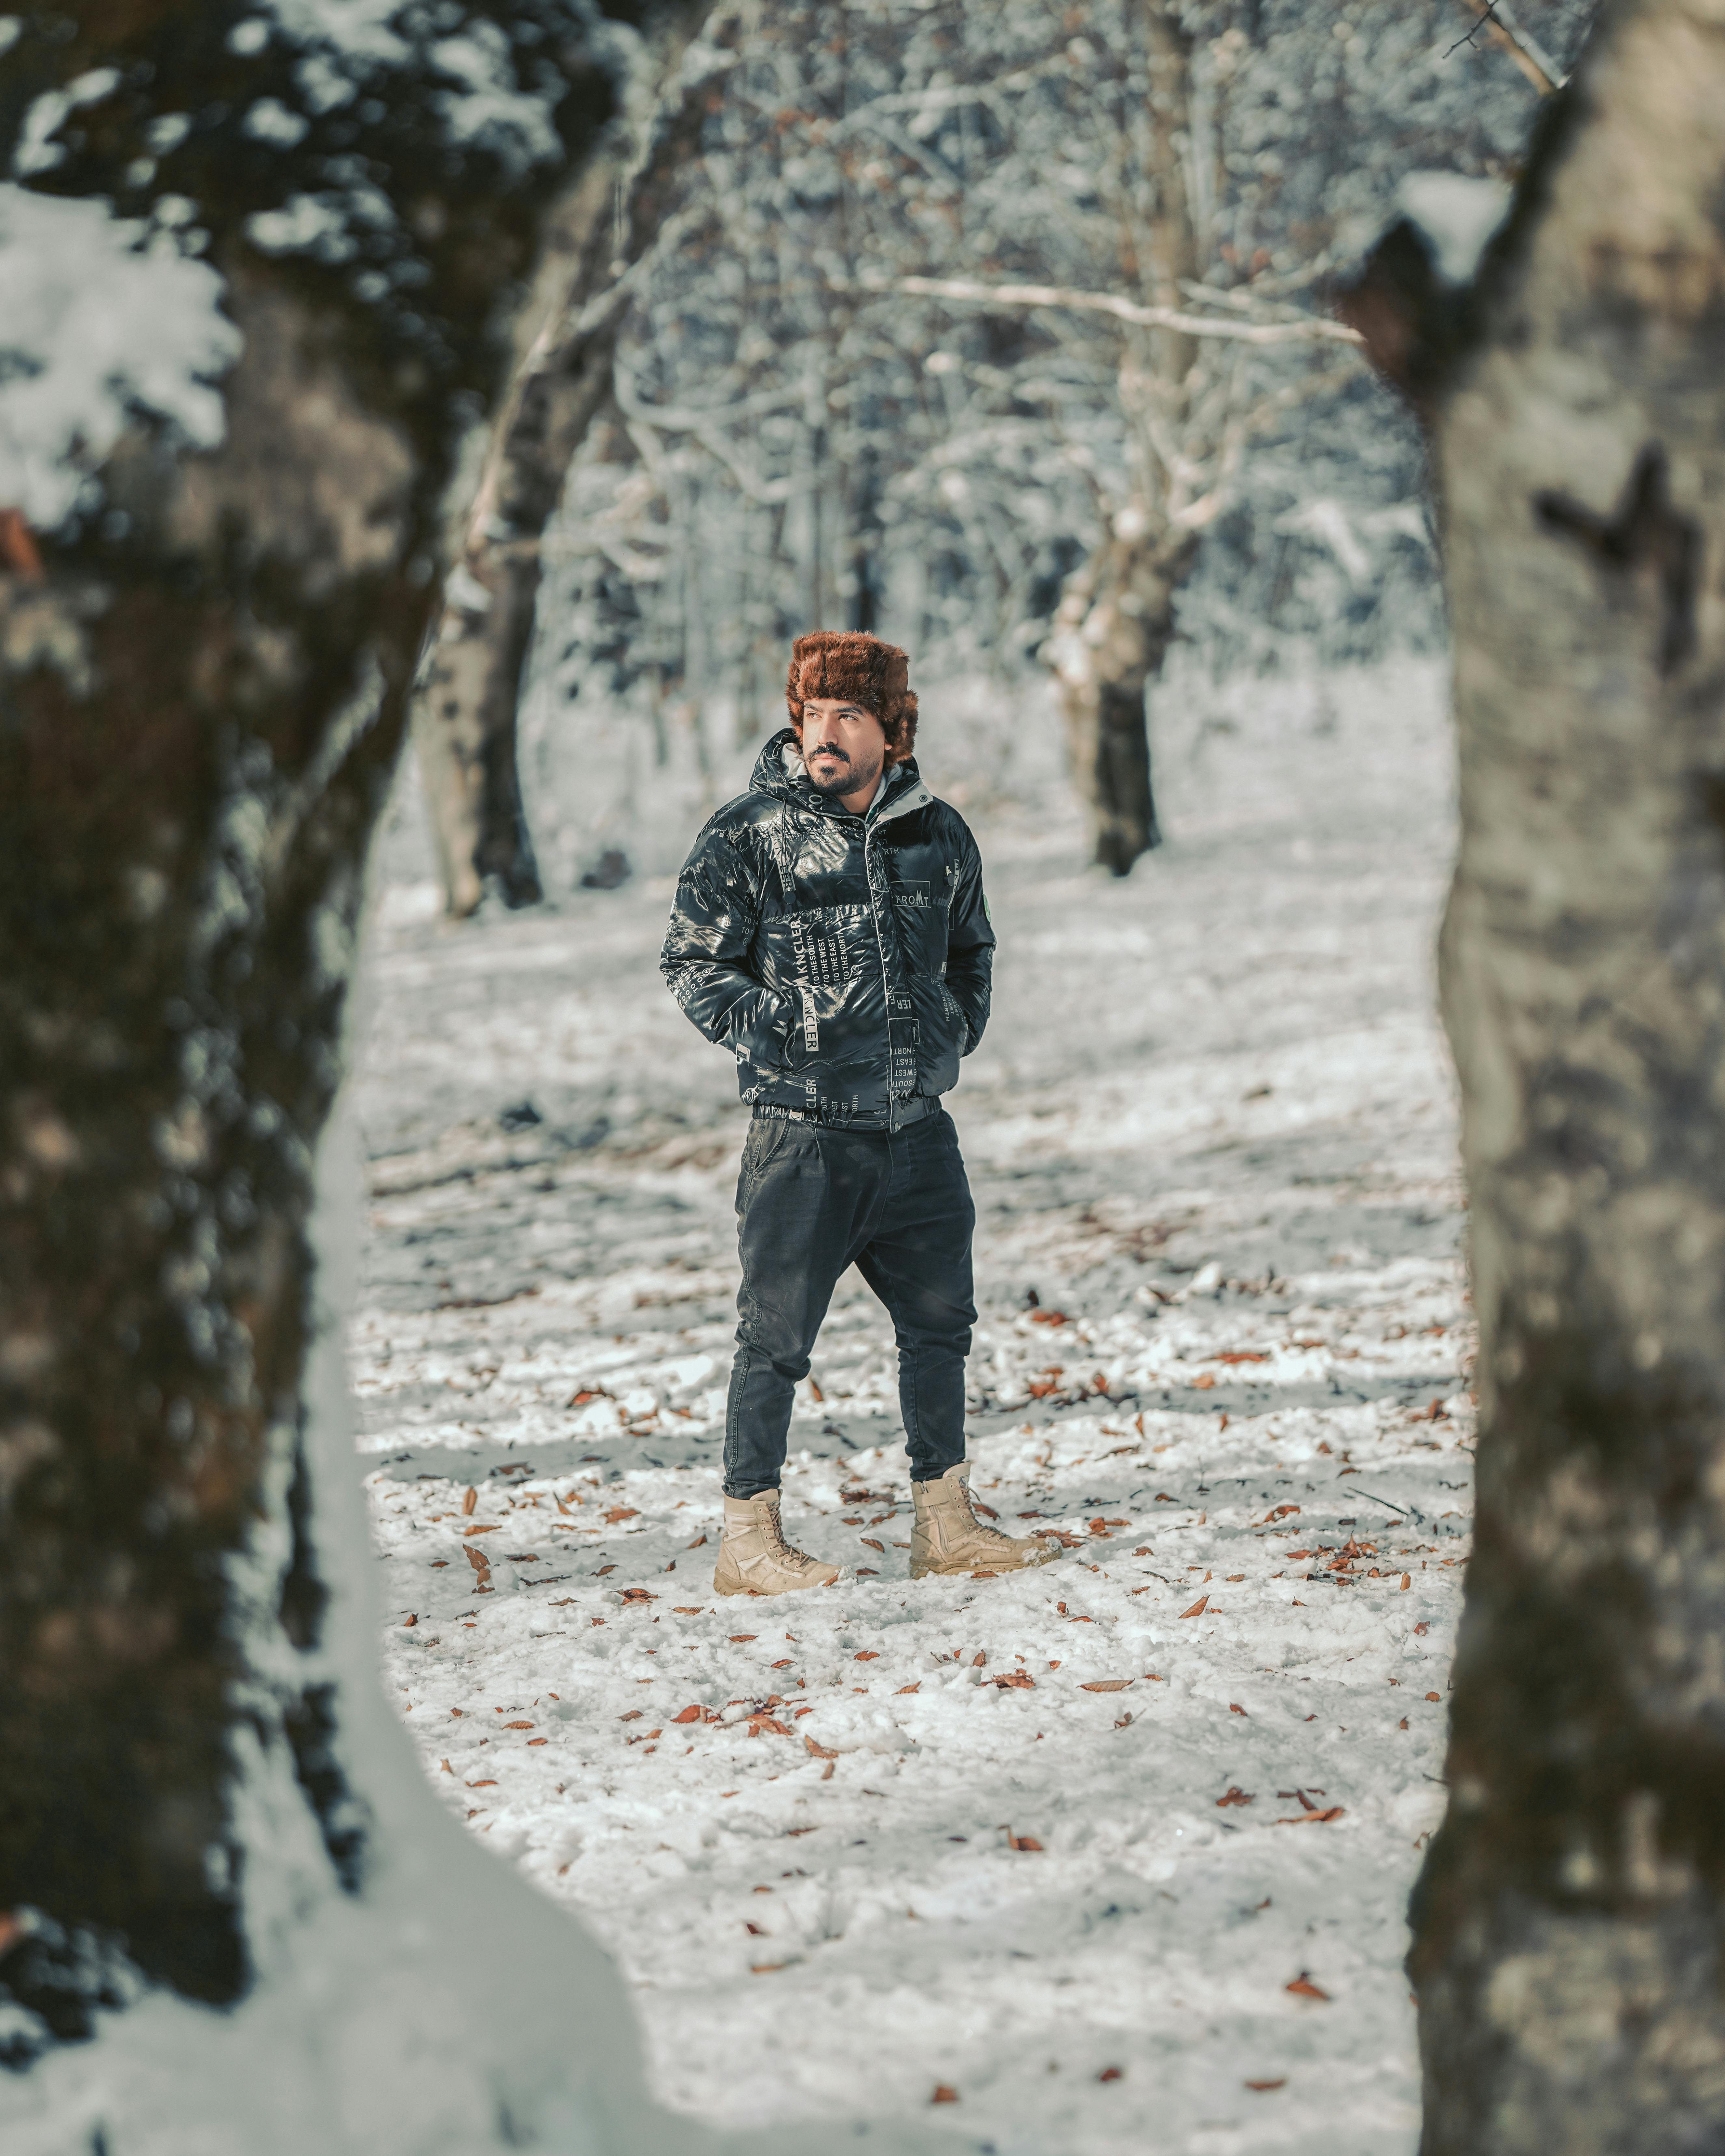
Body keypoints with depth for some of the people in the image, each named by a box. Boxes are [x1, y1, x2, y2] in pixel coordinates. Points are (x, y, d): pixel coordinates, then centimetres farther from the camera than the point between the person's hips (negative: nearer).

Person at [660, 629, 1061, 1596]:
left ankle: (946, 1526, 23)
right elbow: (693, 962, -2)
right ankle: (750, 1539, 7)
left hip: (919, 1128, 5)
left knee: (940, 1320, 11)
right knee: (778, 1337, -2)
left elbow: (972, 949, 24)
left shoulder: (938, 832, 8)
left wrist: (957, 1029, 11)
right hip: (805, 1130, -5)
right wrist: (772, 1035, -10)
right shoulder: (750, 835, -6)